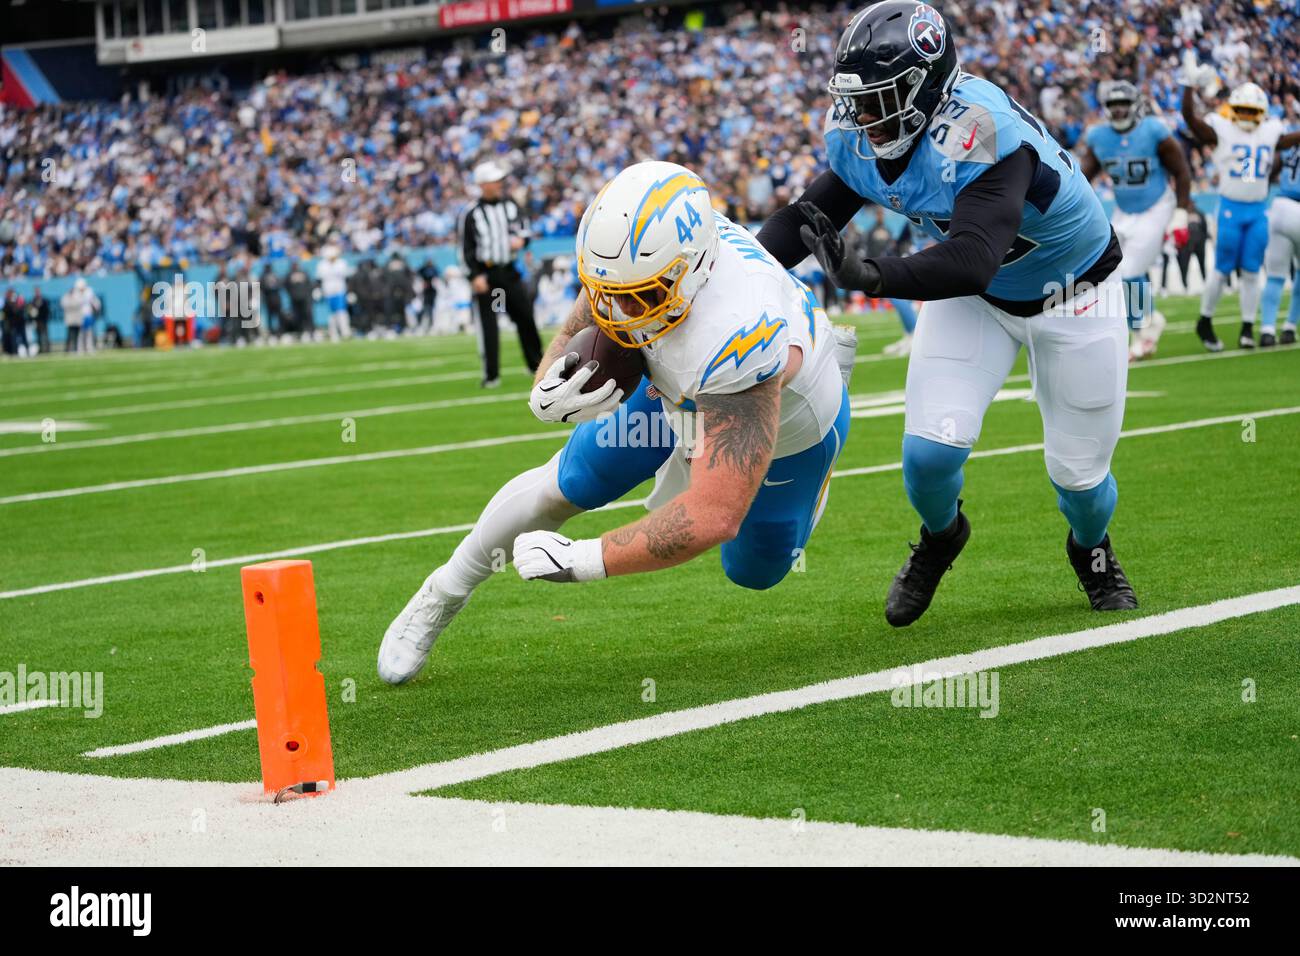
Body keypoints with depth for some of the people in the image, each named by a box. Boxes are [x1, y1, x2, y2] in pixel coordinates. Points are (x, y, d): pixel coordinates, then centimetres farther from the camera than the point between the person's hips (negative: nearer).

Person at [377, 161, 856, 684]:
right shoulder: (632, 253, -33)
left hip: (782, 425, -4)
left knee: (754, 571, 20)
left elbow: (715, 517, -50)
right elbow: (572, 337, -15)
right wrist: (548, 390, -41)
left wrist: (585, 560, -45)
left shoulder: (737, 343, -52)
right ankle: (444, 594, 31)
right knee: (562, 486, 3)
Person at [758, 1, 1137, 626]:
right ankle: (939, 537, 24)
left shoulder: (978, 135, -41)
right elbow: (807, 219, -4)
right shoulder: (860, 139, -18)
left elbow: (969, 264, -51)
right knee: (929, 450, -12)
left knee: (1079, 472, 5)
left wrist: (870, 277, -64)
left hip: (1071, 292, -5)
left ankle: (1091, 550, 43)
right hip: (974, 296, 5)